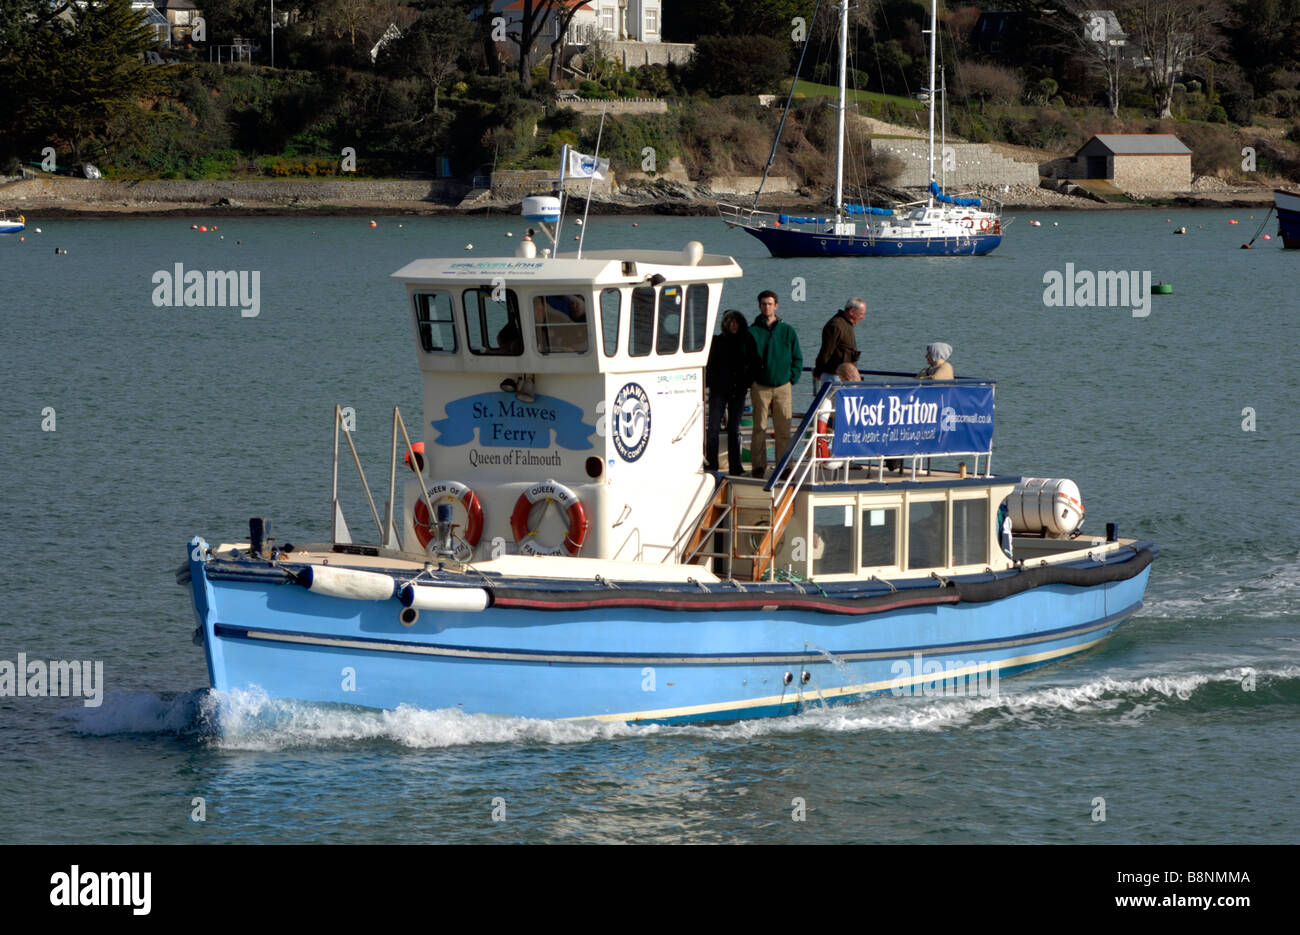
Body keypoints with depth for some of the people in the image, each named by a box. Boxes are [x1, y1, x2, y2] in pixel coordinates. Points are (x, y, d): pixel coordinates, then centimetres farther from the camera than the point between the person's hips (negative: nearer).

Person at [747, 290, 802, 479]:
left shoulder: (787, 331, 8)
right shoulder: (752, 332, 4)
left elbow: (797, 358, 13)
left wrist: (792, 378, 2)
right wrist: (750, 380, 0)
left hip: (782, 385, 1)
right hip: (760, 387, -1)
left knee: (783, 430, 0)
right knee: (760, 428, -3)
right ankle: (759, 466, 0)